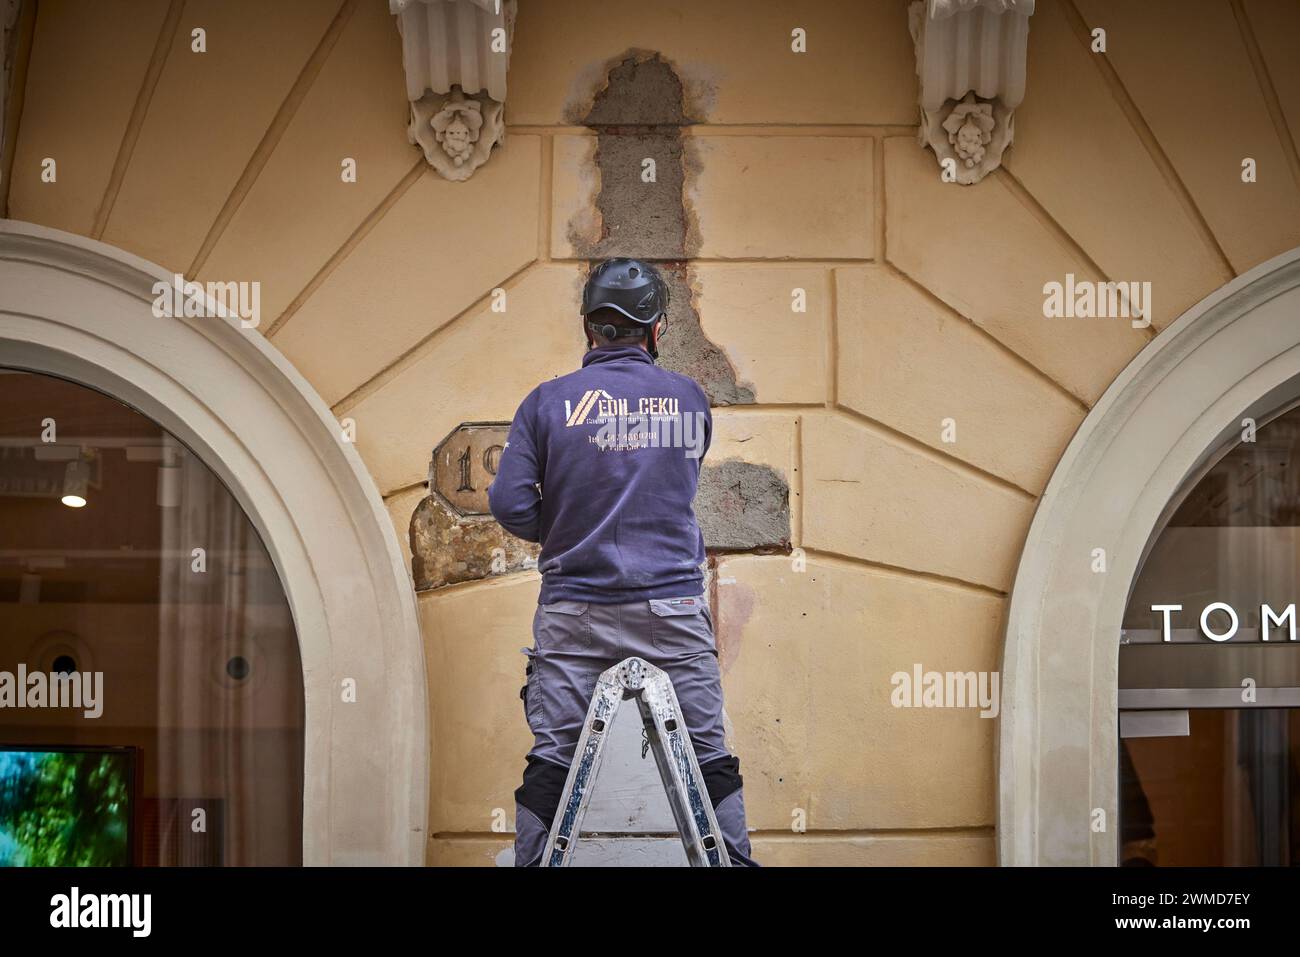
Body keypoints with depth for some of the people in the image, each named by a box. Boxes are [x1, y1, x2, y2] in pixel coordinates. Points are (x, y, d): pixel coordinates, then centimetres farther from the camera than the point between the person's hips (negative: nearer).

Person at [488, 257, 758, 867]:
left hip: (572, 615, 0)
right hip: (672, 607, 0)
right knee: (710, 760, 6)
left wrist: (561, 535, 11)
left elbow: (509, 505, -5)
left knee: (550, 763, 6)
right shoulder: (690, 398, 5)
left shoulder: (547, 402, 0)